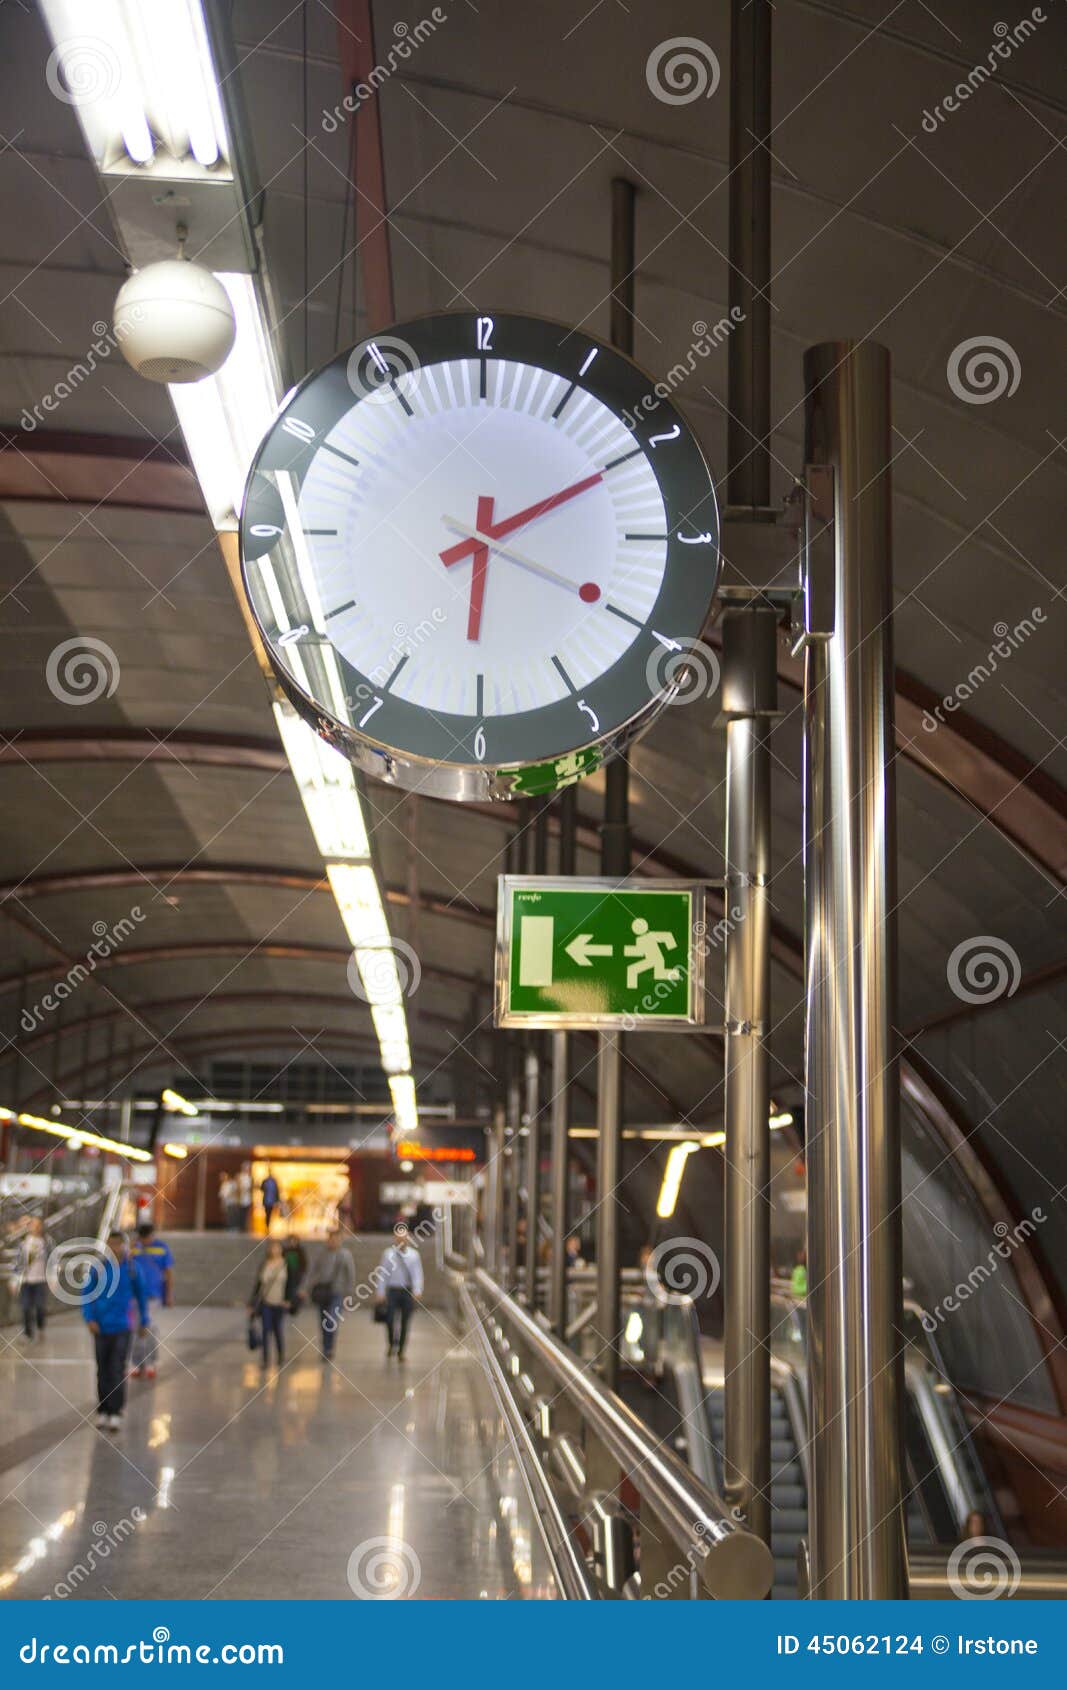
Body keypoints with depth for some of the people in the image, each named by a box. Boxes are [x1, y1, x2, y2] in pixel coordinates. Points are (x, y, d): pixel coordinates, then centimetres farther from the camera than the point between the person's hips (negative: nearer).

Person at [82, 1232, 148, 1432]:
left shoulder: (132, 1269, 0)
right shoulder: (98, 1269, 0)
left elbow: (141, 1295, 11)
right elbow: (86, 1295, 2)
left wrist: (144, 1321, 16)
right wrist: (89, 1319, -12)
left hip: (122, 1327, -1)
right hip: (101, 1327, 1)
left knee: (117, 1371, -8)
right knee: (103, 1371, 9)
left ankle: (116, 1413, -7)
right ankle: (102, 1411, 19)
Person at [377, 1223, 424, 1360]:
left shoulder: (413, 1254, 3)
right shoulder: (389, 1254, -1)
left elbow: (417, 1272, 0)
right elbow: (383, 1273, 2)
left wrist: (417, 1290, -14)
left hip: (408, 1291, 1)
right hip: (393, 1291, -1)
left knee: (405, 1322, 5)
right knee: (390, 1319, -9)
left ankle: (401, 1351, 17)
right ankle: (392, 1344, 17)